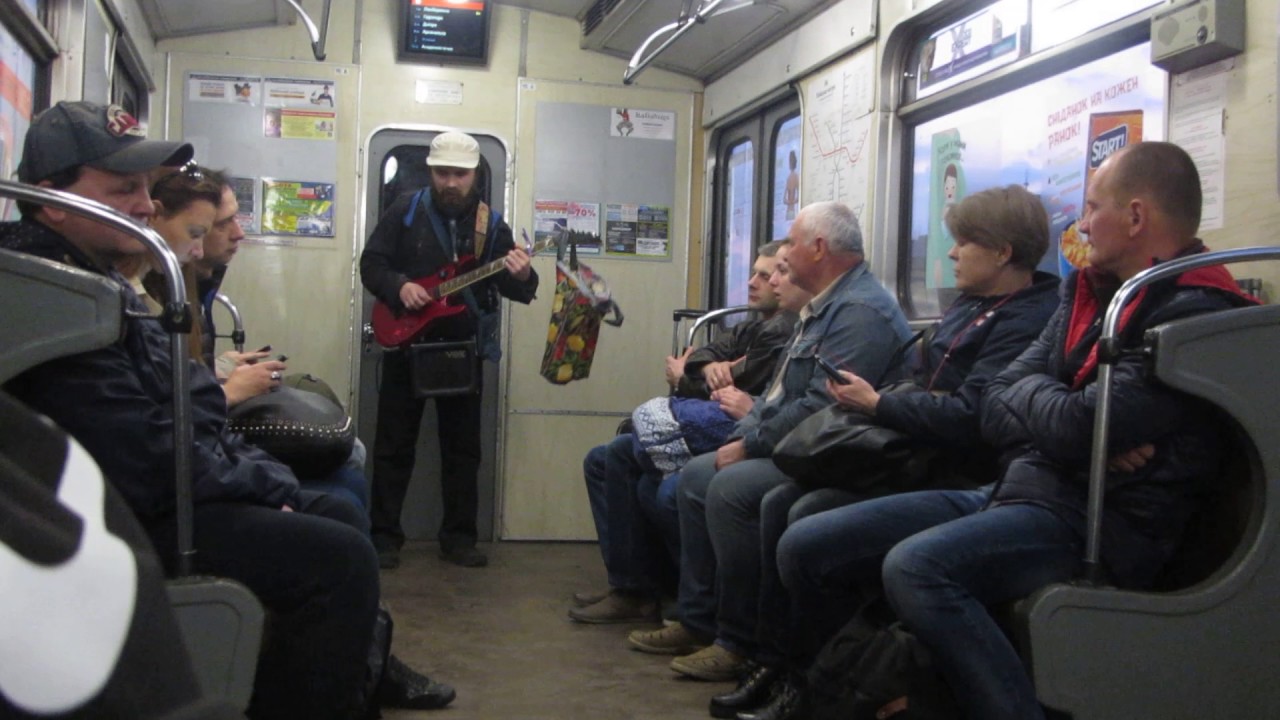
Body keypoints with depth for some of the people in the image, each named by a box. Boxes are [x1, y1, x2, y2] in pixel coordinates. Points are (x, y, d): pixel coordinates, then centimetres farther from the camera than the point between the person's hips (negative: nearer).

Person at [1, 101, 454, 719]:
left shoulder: (101, 279, 14)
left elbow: (188, 409, 17)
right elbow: (148, 463, -26)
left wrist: (264, 480, 6)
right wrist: (259, 482, -10)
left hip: (163, 489, 12)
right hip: (130, 520, -12)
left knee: (342, 517, 18)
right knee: (340, 558, -19)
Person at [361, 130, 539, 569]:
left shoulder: (491, 224, 3)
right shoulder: (405, 212, -1)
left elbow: (512, 286, 0)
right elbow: (371, 263, -1)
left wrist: (522, 277, -23)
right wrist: (399, 286, -20)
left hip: (463, 350, 2)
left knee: (463, 448, 7)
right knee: (394, 444, 3)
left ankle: (458, 537, 17)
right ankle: (384, 537, 11)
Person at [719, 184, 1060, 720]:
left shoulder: (1026, 320, -17)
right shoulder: (971, 305, 17)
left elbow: (970, 417, -27)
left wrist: (876, 404, -17)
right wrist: (866, 393, 3)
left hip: (954, 476, -10)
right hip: (909, 455, 10)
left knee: (810, 517, -24)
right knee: (777, 504, -2)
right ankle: (774, 662, 0)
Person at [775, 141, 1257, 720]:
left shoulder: (1193, 314, -11)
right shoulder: (1088, 295, 16)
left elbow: (1080, 426, -21)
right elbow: (996, 409, 11)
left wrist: (1029, 390, 2)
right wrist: (1077, 437, -10)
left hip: (1095, 521, -8)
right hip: (1011, 491, 9)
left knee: (915, 568, -35)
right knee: (804, 549, -3)